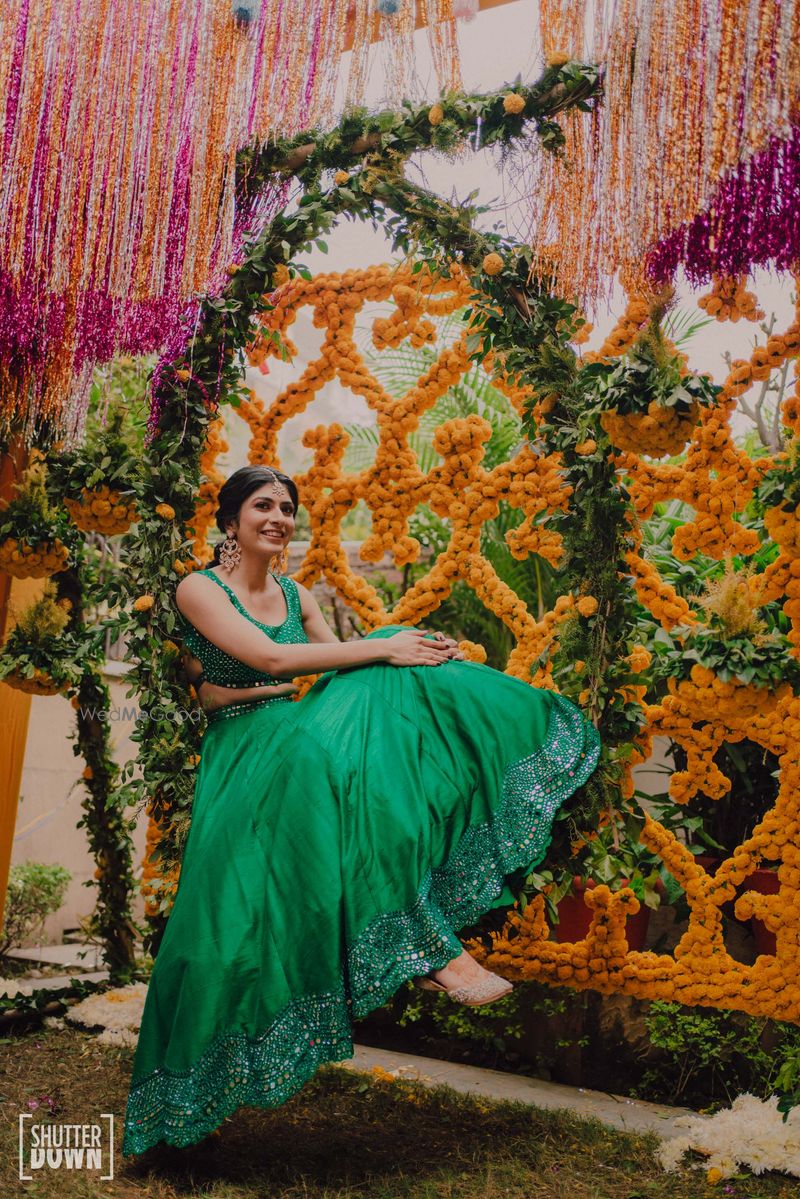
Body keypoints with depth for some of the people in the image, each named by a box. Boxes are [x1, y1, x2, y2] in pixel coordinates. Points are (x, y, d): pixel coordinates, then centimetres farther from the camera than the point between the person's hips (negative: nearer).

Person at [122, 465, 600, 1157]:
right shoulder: (199, 590, -4)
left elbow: (342, 672, 8)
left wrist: (417, 655, -11)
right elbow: (271, 659, -19)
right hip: (244, 749, -6)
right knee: (326, 763, -37)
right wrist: (382, 647, -22)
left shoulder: (297, 595, 15)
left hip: (306, 738, 6)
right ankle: (433, 948, -36)